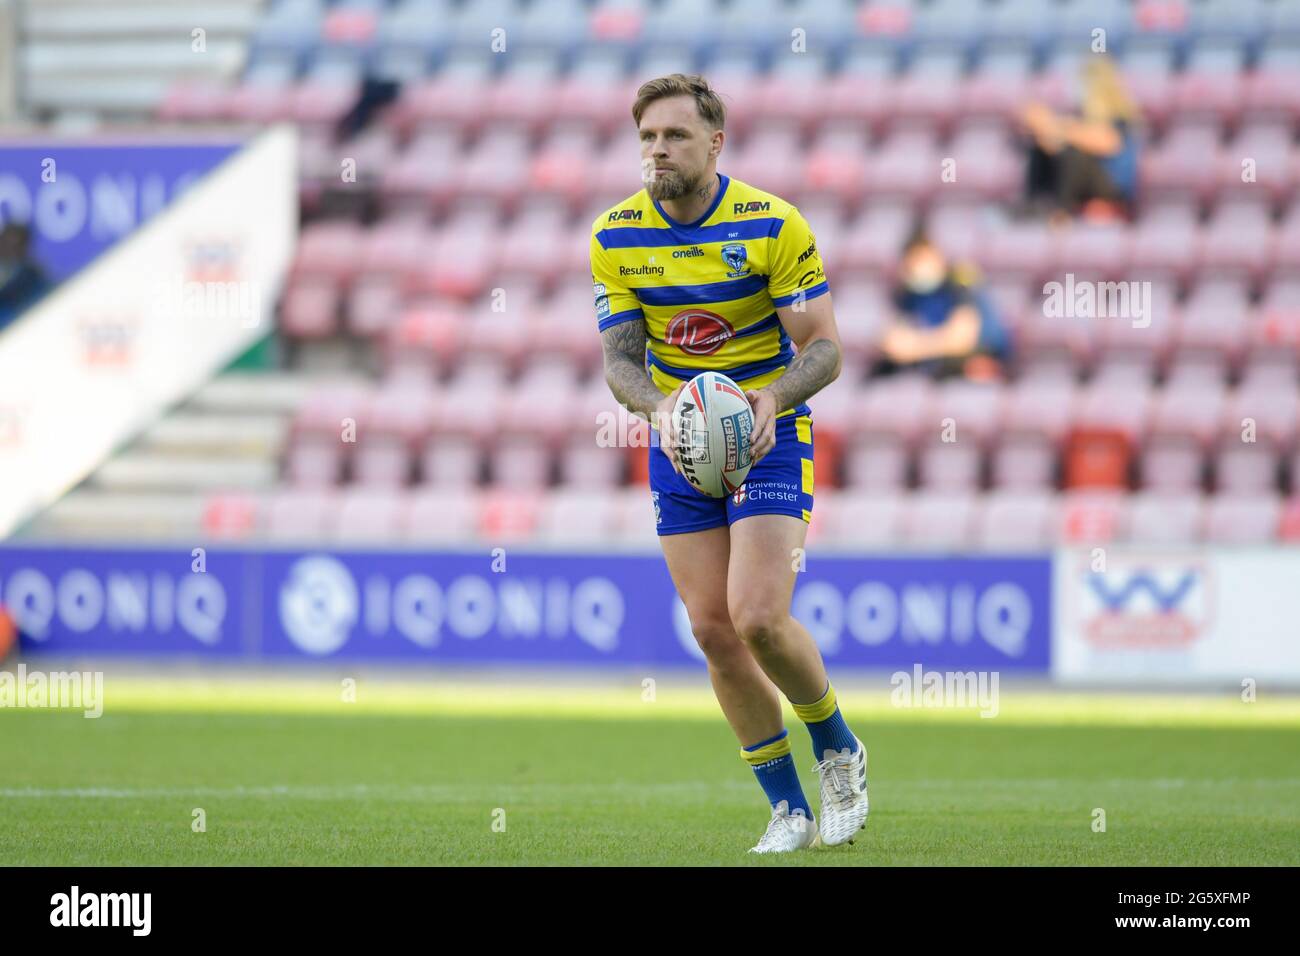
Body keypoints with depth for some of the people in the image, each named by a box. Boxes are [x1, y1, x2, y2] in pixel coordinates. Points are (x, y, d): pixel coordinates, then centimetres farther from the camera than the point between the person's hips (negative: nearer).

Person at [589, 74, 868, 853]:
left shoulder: (774, 225, -14)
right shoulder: (615, 236, -4)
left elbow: (824, 348, -12)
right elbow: (621, 358, -3)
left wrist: (773, 399, -32)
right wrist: (659, 410, -25)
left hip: (768, 438, -4)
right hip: (679, 443, 4)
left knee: (758, 618, -19)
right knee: (714, 631, -2)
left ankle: (839, 751, 9)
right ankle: (789, 810, 11)